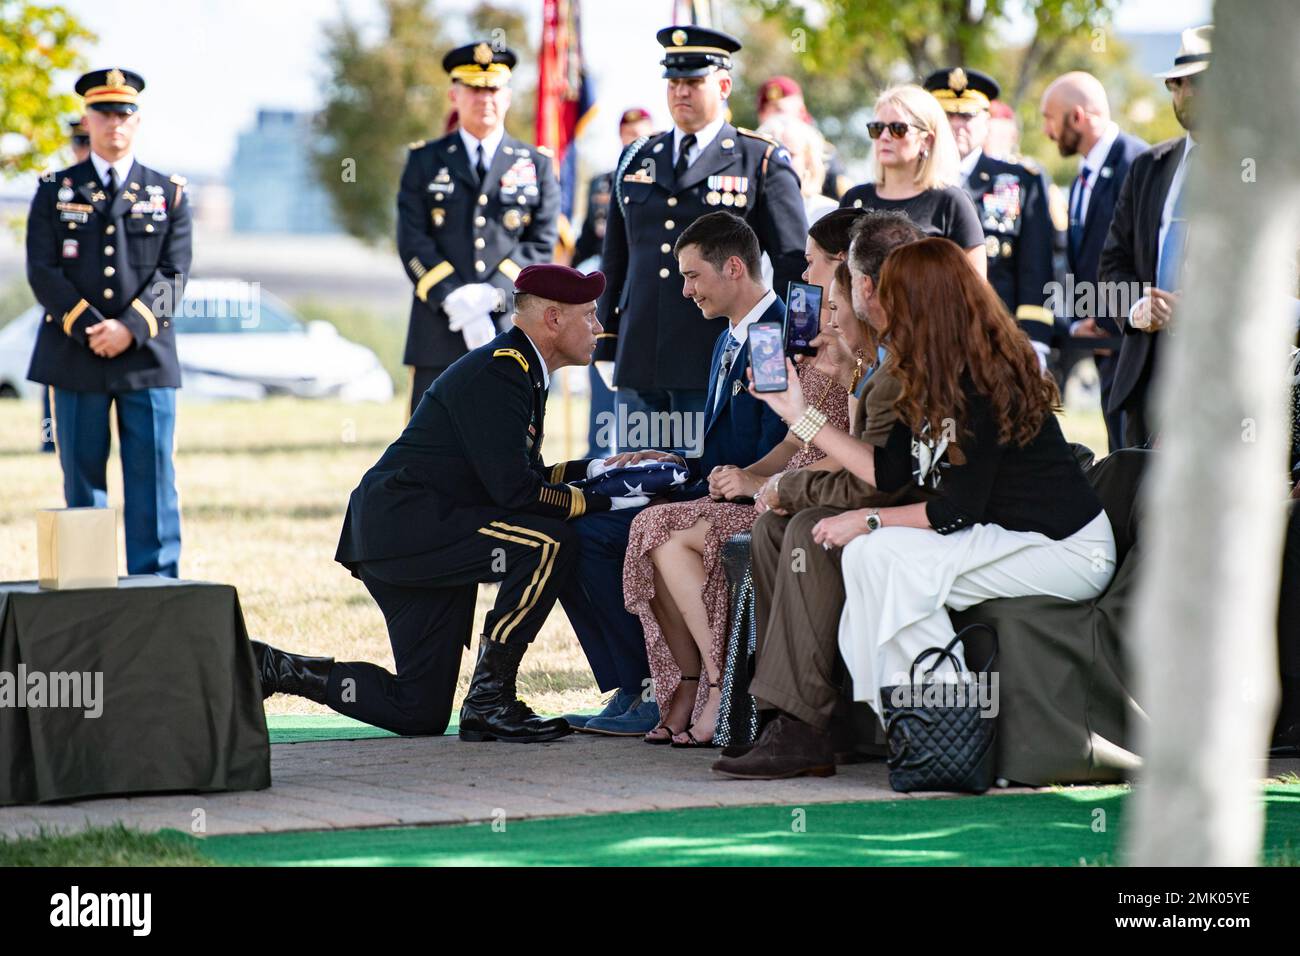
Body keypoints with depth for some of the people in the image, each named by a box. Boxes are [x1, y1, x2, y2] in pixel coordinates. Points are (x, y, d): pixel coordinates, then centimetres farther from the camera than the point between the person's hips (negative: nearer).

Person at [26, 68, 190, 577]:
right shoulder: (55, 191, 8)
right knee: (82, 481, 4)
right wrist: (89, 330, -14)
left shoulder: (168, 194, 9)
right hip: (75, 361, 0)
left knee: (153, 478, -1)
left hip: (147, 360, 0)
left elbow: (173, 274, 0)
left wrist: (129, 328, -15)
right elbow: (43, 272, -2)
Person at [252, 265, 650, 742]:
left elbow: (518, 473, 21)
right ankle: (488, 700, -17)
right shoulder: (497, 372, -16)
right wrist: (602, 501, -19)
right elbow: (512, 489, -24)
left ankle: (274, 668, 18)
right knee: (548, 545, -27)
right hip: (406, 522, -10)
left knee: (420, 714, 8)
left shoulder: (520, 370, 16)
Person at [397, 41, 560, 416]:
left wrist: (493, 294, -12)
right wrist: (454, 301, -13)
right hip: (439, 336, 0)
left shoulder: (536, 165, 12)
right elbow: (413, 242, 1)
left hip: (512, 332, 0)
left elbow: (541, 245, 3)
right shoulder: (425, 161, 10)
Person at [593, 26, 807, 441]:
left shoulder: (762, 164, 3)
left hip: (714, 369, -4)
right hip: (637, 367, 4)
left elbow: (794, 265, 2)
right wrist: (606, 349, 14)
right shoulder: (636, 160, 16)